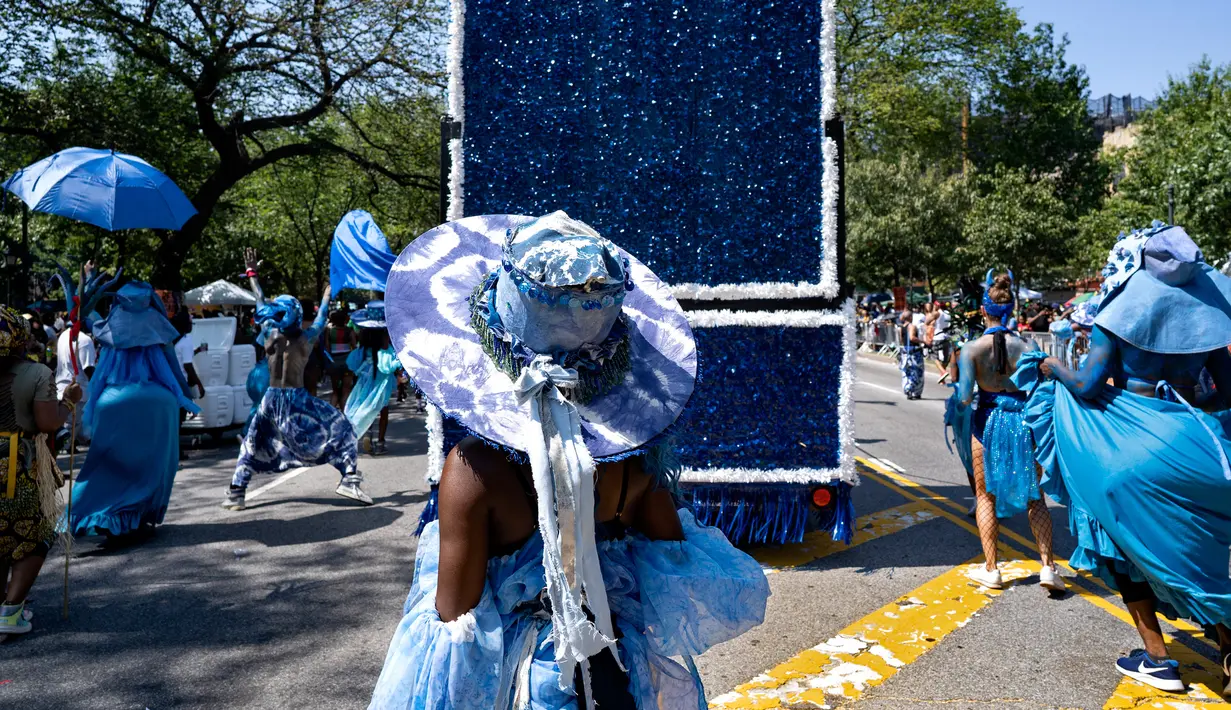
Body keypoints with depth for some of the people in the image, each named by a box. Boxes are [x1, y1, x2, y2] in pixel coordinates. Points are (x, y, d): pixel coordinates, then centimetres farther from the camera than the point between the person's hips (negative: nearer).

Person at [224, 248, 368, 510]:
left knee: (252, 446, 21)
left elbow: (261, 303, 9)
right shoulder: (306, 339, -9)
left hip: (271, 400, 3)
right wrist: (329, 290, 20)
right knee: (339, 428, 6)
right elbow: (321, 316, 6)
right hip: (297, 400, -3)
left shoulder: (270, 335, -2)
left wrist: (252, 272, 21)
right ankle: (349, 479, -5)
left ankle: (236, 492, 18)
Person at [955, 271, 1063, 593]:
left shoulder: (972, 348, -11)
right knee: (1034, 496, 15)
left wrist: (956, 387, 8)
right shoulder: (1025, 346, -7)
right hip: (1023, 421, 1)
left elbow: (964, 398, -13)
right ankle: (1048, 566, 9)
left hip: (987, 422, -1)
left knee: (986, 496, 13)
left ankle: (991, 569, 17)